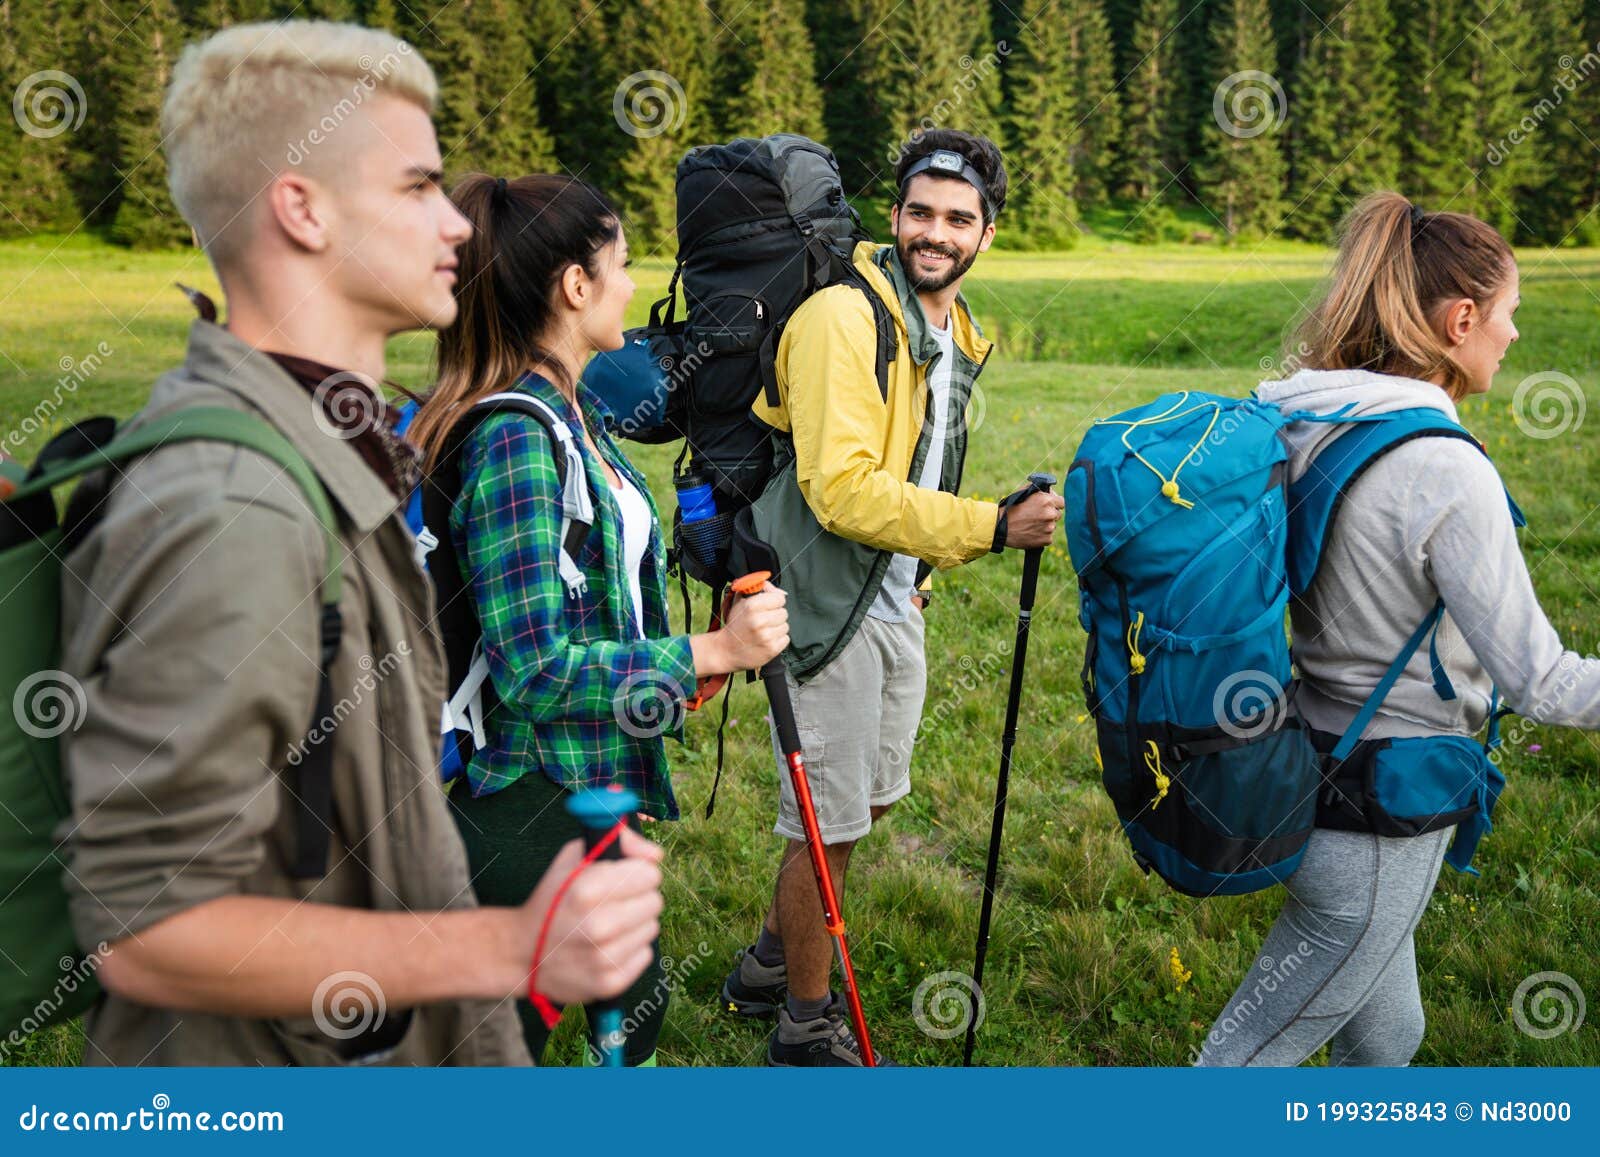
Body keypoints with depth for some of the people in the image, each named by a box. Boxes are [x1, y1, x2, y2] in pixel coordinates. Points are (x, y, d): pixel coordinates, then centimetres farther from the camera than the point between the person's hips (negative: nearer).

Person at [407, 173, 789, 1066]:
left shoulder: (584, 410, 7)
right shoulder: (515, 437, -23)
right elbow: (533, 667, -26)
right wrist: (707, 653, -22)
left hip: (600, 782, 9)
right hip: (530, 800, -9)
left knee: (637, 999, 23)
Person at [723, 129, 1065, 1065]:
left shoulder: (958, 336, 11)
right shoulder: (845, 317, -19)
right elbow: (842, 488, -28)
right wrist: (992, 528, -28)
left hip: (896, 606, 9)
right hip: (831, 609, -9)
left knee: (869, 800, 21)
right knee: (830, 824, 2)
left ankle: (770, 967, 42)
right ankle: (807, 1030, 24)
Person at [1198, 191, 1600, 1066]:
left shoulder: (1301, 425, 0)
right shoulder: (1444, 470, -23)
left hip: (1310, 777, 8)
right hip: (1383, 813, -8)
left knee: (1383, 1041, 26)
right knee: (1250, 1057, 7)